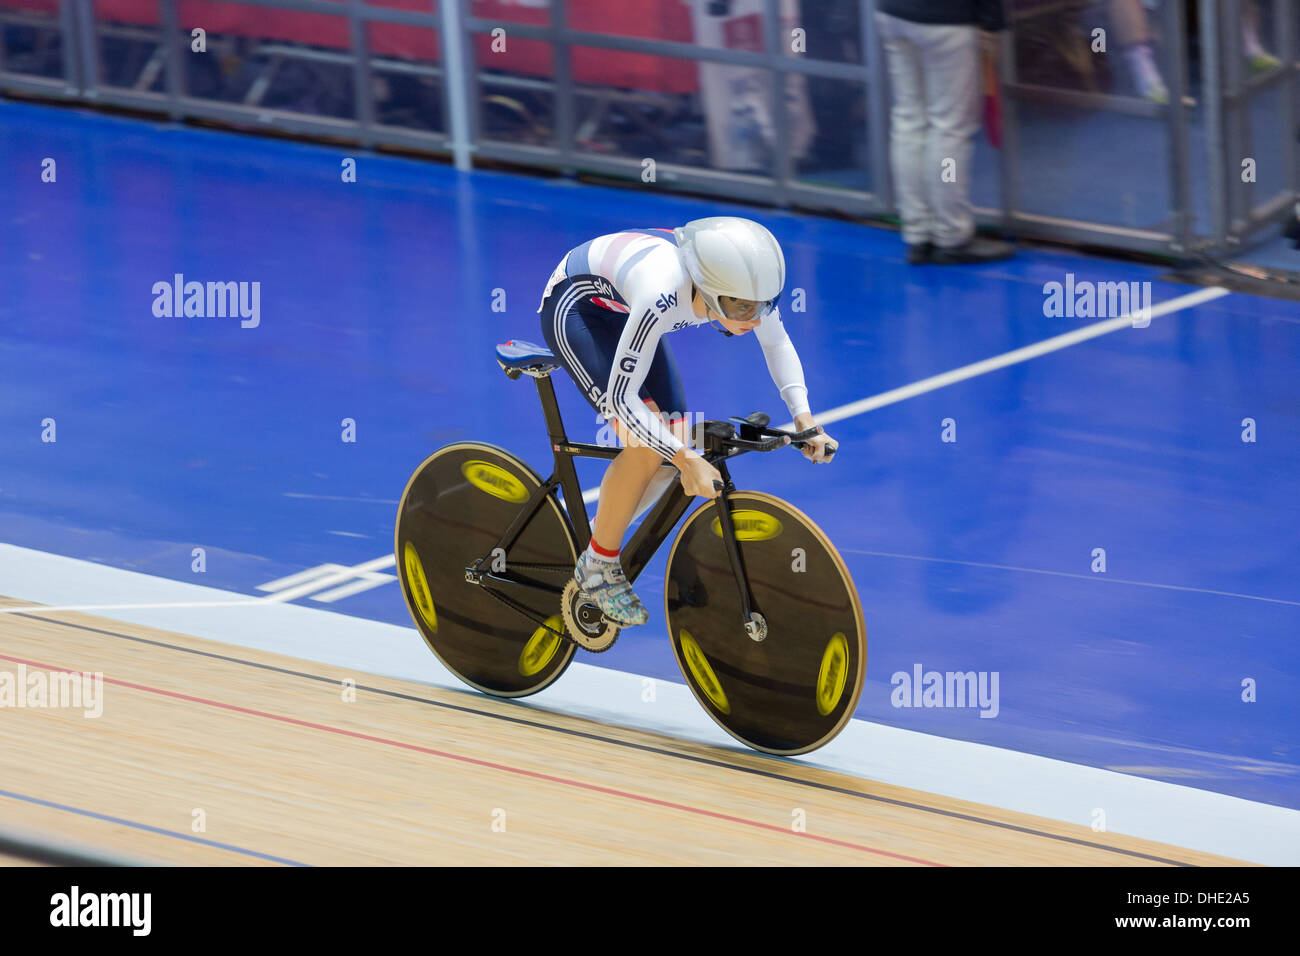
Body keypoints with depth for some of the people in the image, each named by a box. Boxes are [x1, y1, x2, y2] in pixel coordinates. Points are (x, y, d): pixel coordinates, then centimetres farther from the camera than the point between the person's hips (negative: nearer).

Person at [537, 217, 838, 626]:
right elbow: (623, 397, -37)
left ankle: (603, 531, 19)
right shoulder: (661, 295, -43)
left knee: (673, 446, -4)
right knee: (647, 446, -19)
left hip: (622, 313, 7)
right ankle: (598, 566, -2)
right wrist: (686, 459, -42)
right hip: (574, 309, -7)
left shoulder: (746, 285, -25)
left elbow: (778, 344, -2)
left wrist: (805, 420, -13)